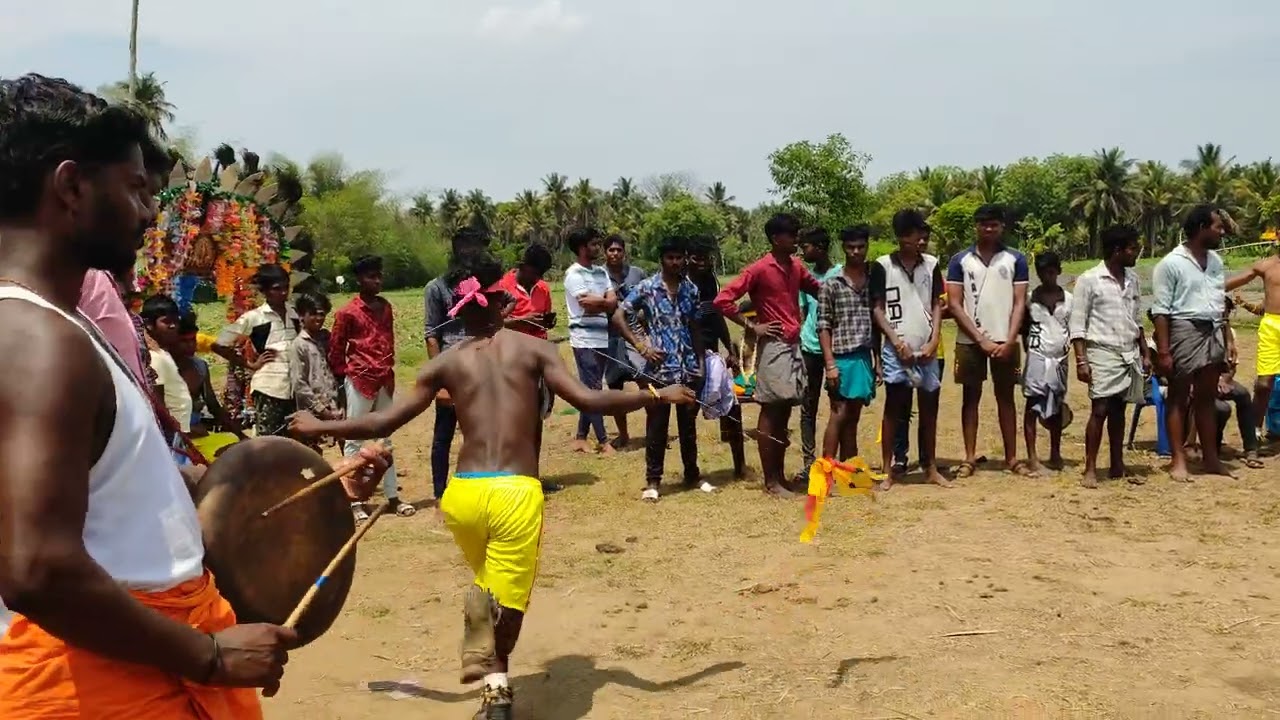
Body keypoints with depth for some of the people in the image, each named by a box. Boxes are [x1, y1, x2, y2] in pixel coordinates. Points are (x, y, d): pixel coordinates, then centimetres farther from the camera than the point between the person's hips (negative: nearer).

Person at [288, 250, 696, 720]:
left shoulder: (446, 363, 10)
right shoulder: (531, 348, 4)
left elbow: (384, 423, 10)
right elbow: (588, 401, -6)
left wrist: (317, 426, 25)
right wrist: (657, 395, 5)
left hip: (462, 493, 3)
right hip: (516, 492, -3)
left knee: (485, 584, 27)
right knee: (507, 600, 11)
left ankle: (489, 676, 13)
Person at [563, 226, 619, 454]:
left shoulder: (601, 272, 13)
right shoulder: (573, 274, -7)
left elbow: (613, 303, 3)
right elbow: (587, 305, -17)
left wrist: (596, 301, -13)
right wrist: (605, 301, -3)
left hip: (602, 337, 7)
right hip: (585, 338, -7)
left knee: (591, 389, 10)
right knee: (592, 389, -3)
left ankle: (581, 437, 18)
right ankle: (603, 440, 3)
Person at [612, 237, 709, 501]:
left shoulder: (691, 289, 7)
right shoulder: (646, 288, -5)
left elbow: (694, 328, 13)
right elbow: (618, 317, -6)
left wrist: (701, 363, 10)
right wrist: (640, 344, -12)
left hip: (689, 369, 4)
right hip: (659, 370, -4)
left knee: (688, 426, 14)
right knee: (656, 428, 5)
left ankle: (692, 475, 28)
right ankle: (653, 480, 16)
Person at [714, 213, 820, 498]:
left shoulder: (797, 267, 10)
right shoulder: (759, 269, -11)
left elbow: (817, 289, 29)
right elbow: (723, 300, -15)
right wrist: (751, 326, -12)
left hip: (795, 345, 7)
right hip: (773, 347, -7)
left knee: (785, 412, 11)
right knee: (771, 412, -2)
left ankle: (780, 475, 19)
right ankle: (770, 481, 3)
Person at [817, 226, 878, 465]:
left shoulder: (873, 281, 9)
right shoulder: (831, 284, -4)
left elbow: (876, 323, 13)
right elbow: (823, 327, -6)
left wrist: (878, 358, 9)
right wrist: (830, 364, -13)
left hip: (865, 357, 4)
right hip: (842, 358, -4)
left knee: (852, 418, 10)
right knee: (839, 416, -5)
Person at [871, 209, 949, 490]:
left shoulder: (931, 264, 7)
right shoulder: (882, 266, -1)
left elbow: (937, 305, 7)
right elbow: (877, 309, -1)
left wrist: (933, 341, -5)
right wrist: (897, 341, -10)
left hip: (927, 350, 3)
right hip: (896, 349, -3)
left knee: (929, 409, 7)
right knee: (894, 409, 0)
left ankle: (931, 468, 17)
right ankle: (888, 471, 6)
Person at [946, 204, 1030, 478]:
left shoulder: (1016, 259, 3)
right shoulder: (960, 260, 1)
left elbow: (1019, 303, 1)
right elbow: (954, 304, -3)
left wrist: (1009, 341, -10)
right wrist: (980, 339, -9)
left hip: (1005, 340, 0)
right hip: (970, 341, 0)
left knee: (1006, 397, 7)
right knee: (971, 396, 5)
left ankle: (1011, 457, 12)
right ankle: (970, 457, 9)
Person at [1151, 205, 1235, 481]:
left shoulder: (1215, 260, 11)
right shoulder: (1171, 263, -10)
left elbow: (1221, 303, 18)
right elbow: (1160, 311, -13)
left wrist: (1228, 338, 12)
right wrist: (1163, 351, -17)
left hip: (1213, 333, 7)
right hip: (1184, 332, -7)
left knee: (1207, 397, 11)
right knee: (1179, 397, 1)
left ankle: (1211, 458, 17)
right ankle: (1179, 459, 5)